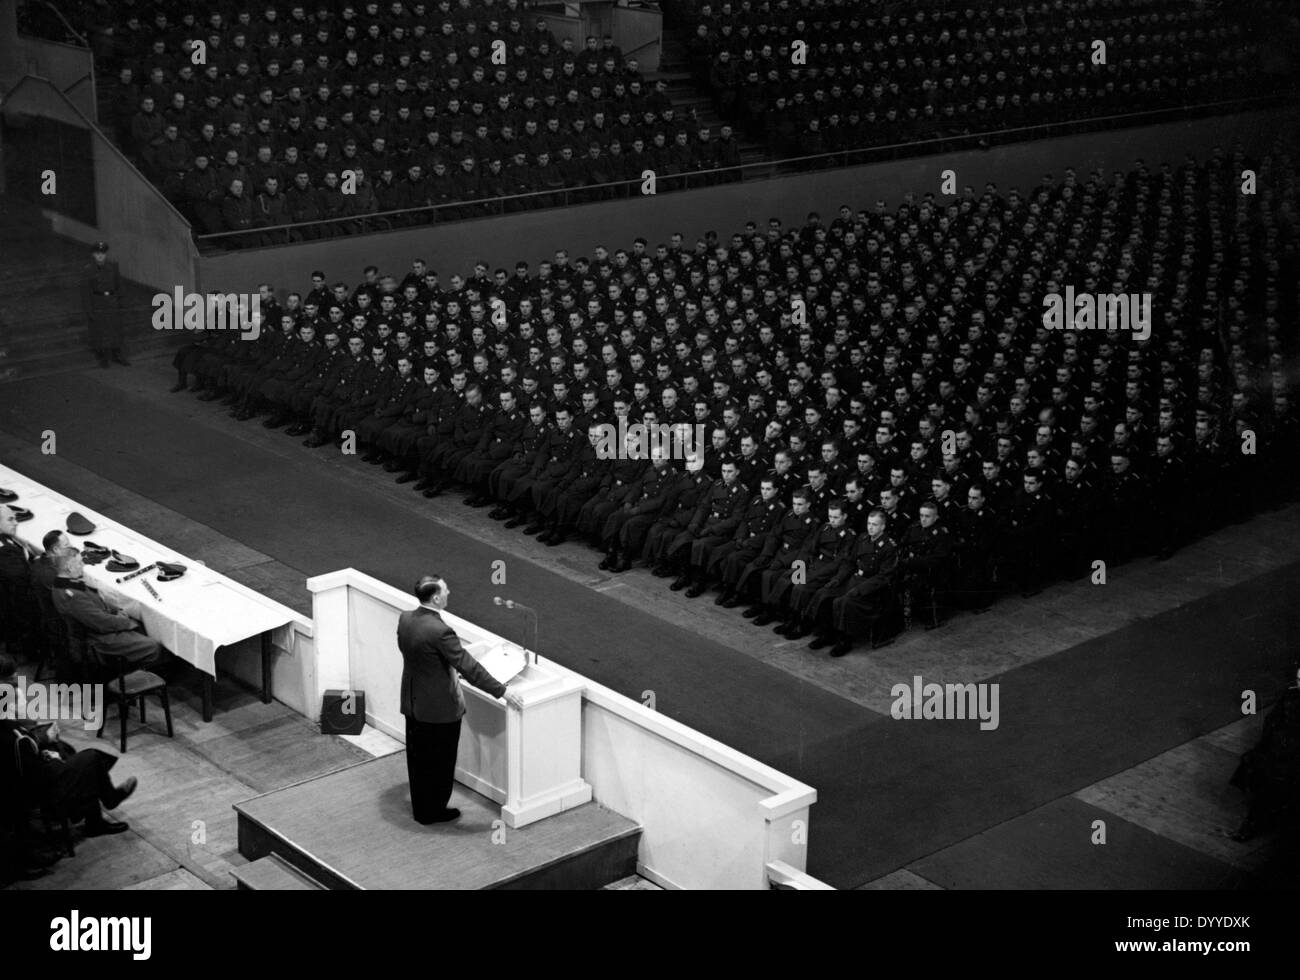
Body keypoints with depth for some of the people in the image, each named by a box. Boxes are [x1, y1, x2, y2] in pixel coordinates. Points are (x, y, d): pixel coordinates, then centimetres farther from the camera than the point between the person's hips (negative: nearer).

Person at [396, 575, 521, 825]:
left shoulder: (405, 619, -7)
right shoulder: (440, 631, -30)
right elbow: (469, 668, -26)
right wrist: (501, 692, -19)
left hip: (412, 702, 8)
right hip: (440, 708, -8)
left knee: (417, 757, 21)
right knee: (439, 762, 11)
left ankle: (420, 808, 36)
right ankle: (434, 811, 26)